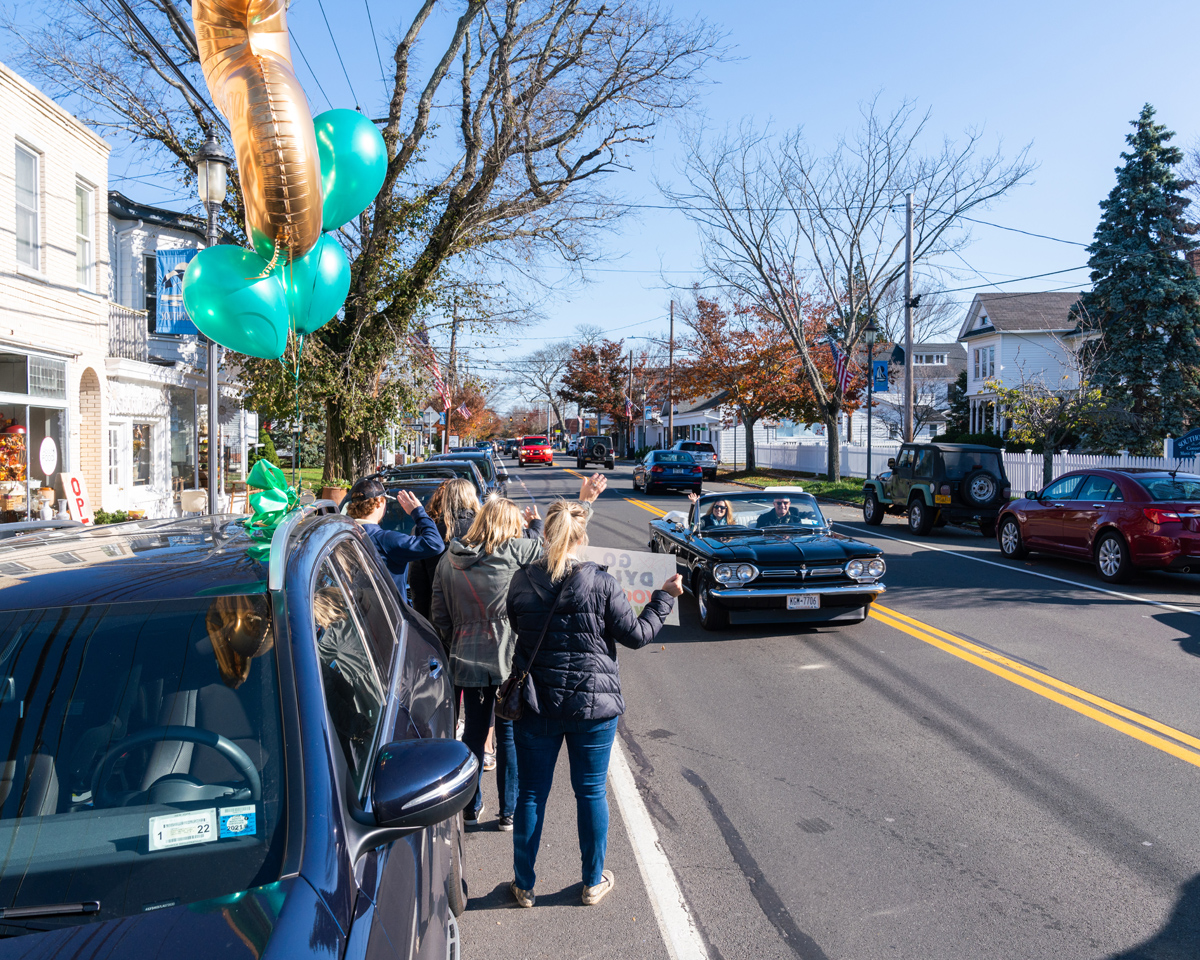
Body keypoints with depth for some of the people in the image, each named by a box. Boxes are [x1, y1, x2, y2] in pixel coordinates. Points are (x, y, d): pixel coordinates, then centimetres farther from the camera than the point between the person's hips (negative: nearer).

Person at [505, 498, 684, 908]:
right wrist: (665, 597, 5)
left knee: (531, 793, 14)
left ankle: (524, 885, 26)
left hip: (536, 704, 2)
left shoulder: (521, 582, -6)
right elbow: (637, 635, -8)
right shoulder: (601, 583, -14)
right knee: (591, 792, 14)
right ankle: (593, 882, 29)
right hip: (593, 704, -1)